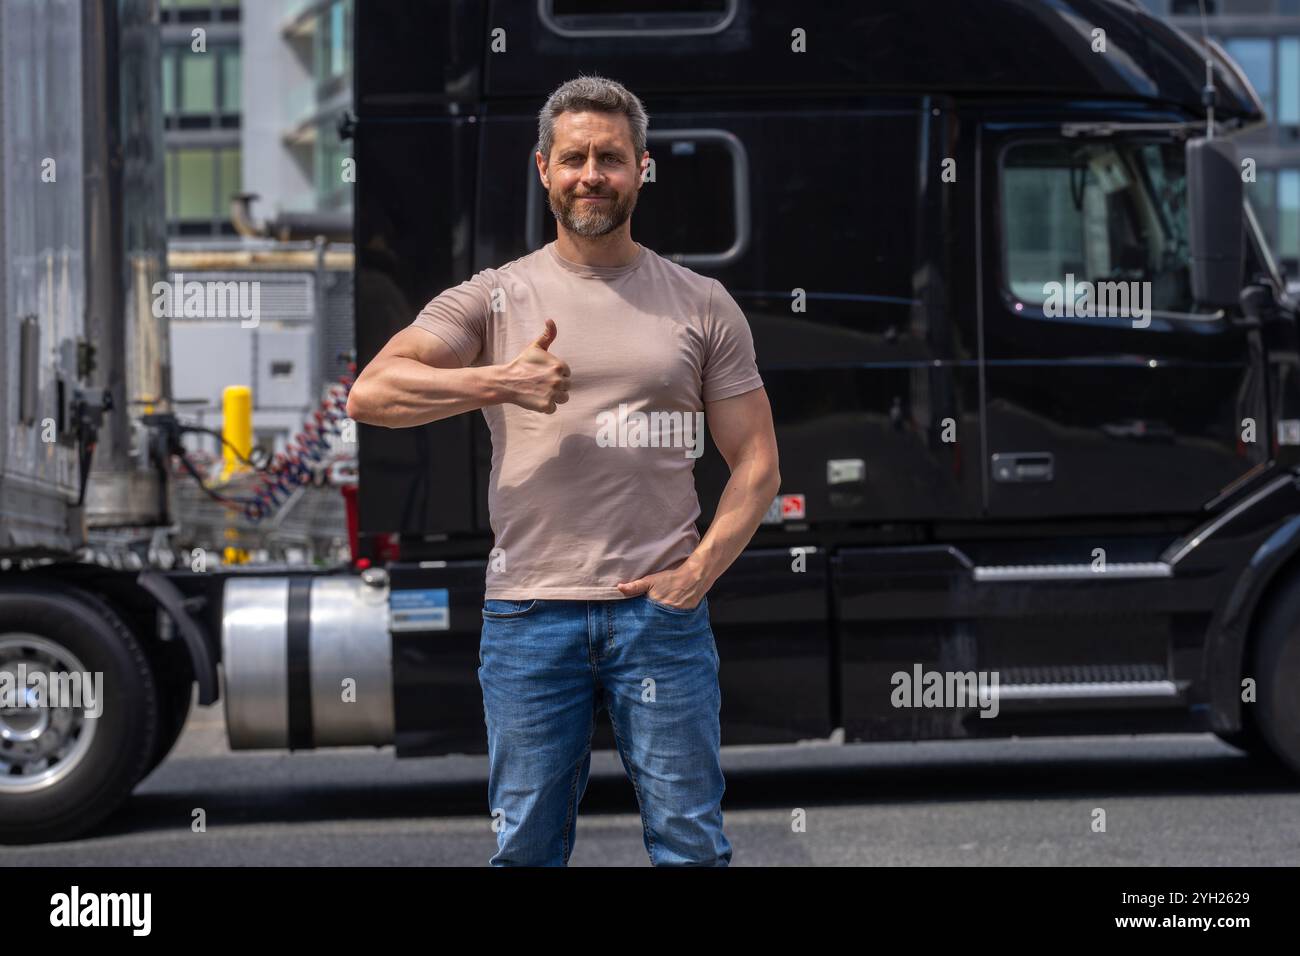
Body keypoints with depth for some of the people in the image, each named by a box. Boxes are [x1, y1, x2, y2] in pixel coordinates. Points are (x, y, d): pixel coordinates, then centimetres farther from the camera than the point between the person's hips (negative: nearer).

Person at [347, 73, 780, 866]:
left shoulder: (703, 306, 9)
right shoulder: (493, 299, 6)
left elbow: (757, 463, 9)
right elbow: (371, 394, -6)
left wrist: (699, 571, -5)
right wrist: (496, 382, -19)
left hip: (660, 610, 0)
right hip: (529, 613, 0)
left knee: (692, 844, 2)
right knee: (527, 847, 6)